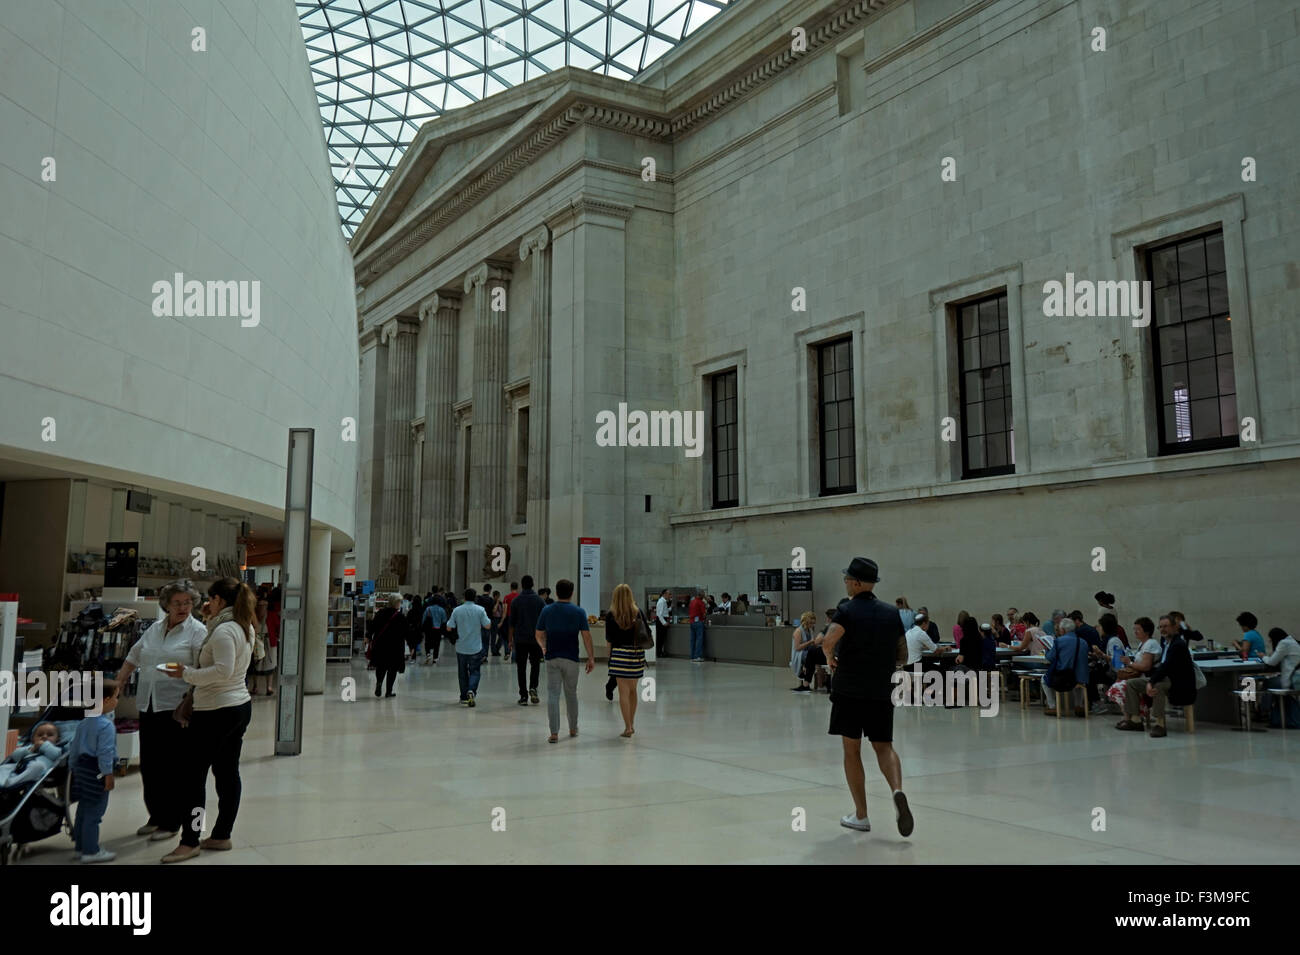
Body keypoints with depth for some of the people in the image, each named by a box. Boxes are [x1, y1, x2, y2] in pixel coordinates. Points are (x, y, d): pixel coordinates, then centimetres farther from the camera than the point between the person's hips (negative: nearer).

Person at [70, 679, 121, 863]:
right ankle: (90, 851, 2)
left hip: (82, 767, 10)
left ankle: (80, 845, 30)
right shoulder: (107, 725, -18)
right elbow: (105, 753, -20)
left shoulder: (84, 722, 11)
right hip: (97, 772, -10)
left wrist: (74, 766, 27)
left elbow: (75, 747, 17)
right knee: (94, 812, -3)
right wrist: (108, 774, -15)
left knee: (84, 809, 19)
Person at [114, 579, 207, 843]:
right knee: (149, 764, 12)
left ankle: (171, 823, 11)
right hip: (148, 706, 6)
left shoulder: (197, 632, -6)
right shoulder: (155, 628, 13)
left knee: (174, 767, 0)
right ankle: (156, 816, 26)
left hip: (176, 707, -6)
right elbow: (133, 657, 26)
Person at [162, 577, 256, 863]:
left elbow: (223, 670, -26)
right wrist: (211, 622, 16)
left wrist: (187, 673, -19)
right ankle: (222, 836, 20)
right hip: (240, 706, 10)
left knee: (194, 774, -1)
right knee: (228, 772, 12)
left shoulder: (223, 630, -18)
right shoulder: (244, 628, 11)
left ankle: (190, 842, 4)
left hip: (215, 711, -10)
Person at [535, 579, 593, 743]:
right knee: (571, 694, 15)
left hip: (552, 658, 0)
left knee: (552, 694, 1)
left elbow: (538, 634, 5)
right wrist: (590, 658, -1)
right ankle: (573, 728, 27)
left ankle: (554, 733, -5)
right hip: (571, 658, 0)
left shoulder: (546, 610, 1)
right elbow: (586, 636, -6)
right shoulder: (579, 612, -3)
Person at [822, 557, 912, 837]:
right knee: (884, 746, 12)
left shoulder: (848, 611, -9)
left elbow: (829, 641, -27)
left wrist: (830, 659, -8)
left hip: (849, 690, -4)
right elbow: (903, 657, 10)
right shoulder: (892, 613, 6)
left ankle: (860, 816, 12)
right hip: (882, 691, 4)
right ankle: (897, 791, -16)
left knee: (852, 750, 8)